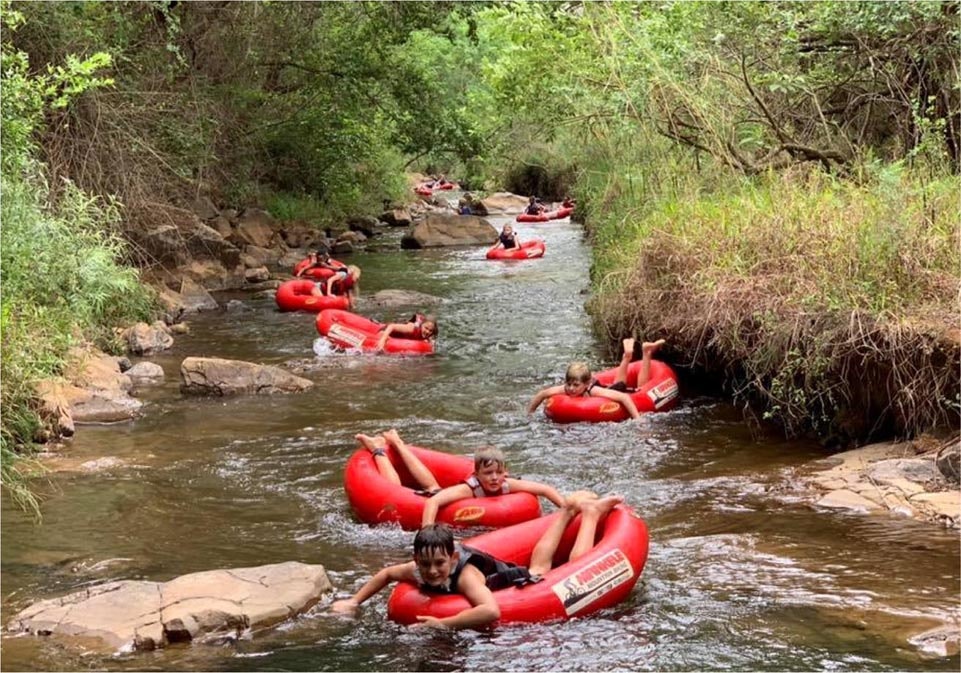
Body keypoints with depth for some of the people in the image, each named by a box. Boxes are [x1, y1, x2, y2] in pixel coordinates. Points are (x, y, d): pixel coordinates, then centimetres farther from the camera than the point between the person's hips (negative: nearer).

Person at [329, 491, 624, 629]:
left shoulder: (465, 575, -45)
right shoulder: (416, 572, -27)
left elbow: (491, 610, -62)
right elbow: (386, 574, -6)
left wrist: (443, 624, -61)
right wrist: (353, 602, -16)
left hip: (521, 583, -6)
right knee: (538, 566, 36)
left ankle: (591, 512, 38)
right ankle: (569, 509, 51)